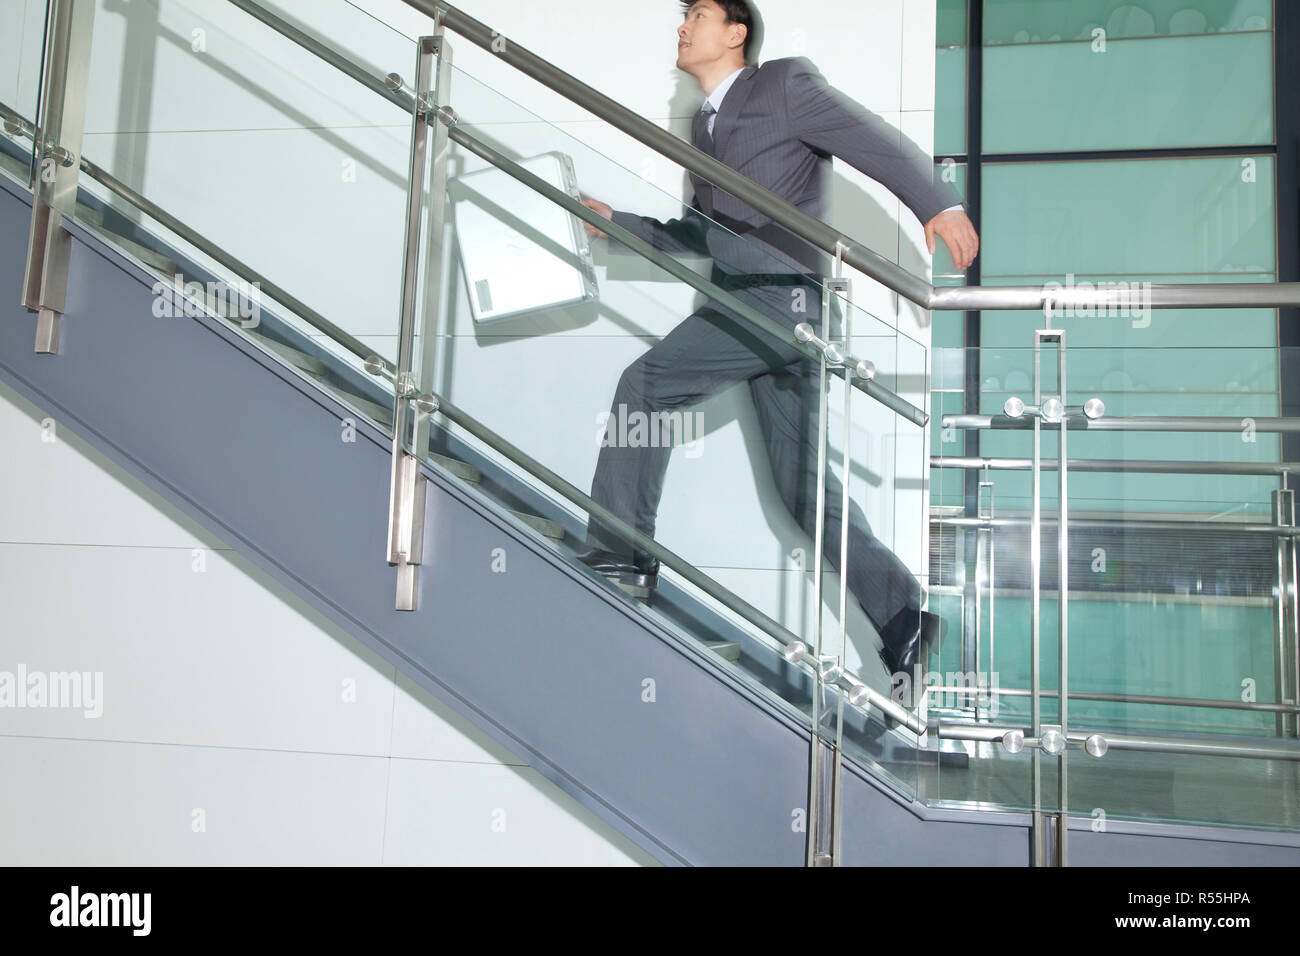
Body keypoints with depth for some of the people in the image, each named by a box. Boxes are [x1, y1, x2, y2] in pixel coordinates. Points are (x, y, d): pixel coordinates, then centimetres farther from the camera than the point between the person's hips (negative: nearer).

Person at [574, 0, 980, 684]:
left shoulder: (786, 82, 4)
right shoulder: (704, 122, 28)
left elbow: (876, 141, -5)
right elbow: (696, 234, 32)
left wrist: (939, 205, -19)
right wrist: (619, 223, 25)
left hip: (781, 295, -8)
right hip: (747, 308, 8)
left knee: (644, 385, -10)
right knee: (801, 477, 4)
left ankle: (616, 556, -1)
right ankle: (902, 616, 8)